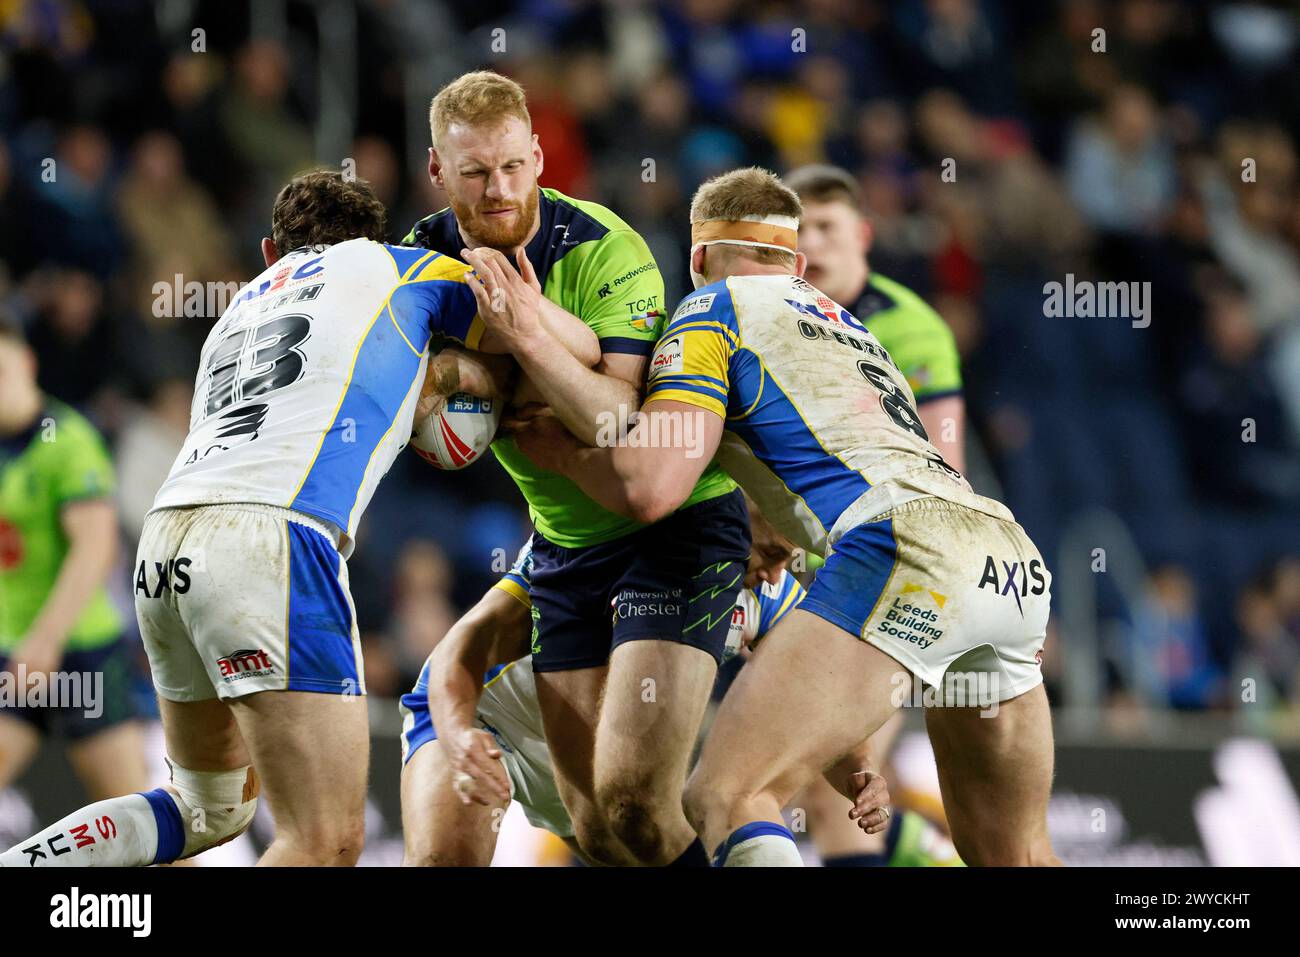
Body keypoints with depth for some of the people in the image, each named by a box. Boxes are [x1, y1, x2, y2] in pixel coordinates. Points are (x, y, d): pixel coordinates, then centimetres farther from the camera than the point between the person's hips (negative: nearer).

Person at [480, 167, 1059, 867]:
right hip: (1018, 566, 8)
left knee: (724, 797, -15)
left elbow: (649, 487, -1)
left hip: (904, 546, -8)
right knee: (1012, 859, 18)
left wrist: (556, 449, 15)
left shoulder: (713, 310, 12)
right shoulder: (843, 322, 34)